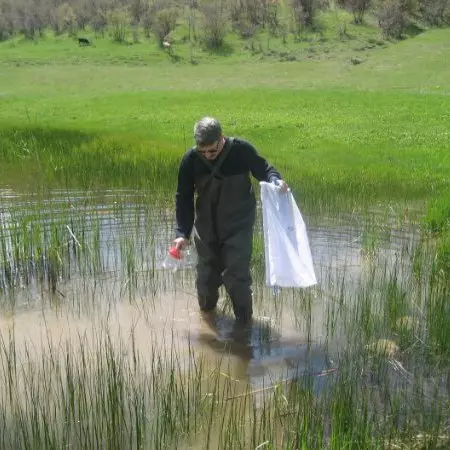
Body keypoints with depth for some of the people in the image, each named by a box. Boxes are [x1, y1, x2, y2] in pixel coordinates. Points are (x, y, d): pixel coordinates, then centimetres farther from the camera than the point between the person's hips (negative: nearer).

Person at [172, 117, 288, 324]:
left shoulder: (242, 150, -19)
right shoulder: (190, 159, -14)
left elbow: (263, 169, 0)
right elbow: (183, 197, -6)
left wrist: (276, 180, -23)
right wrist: (183, 233, -12)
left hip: (238, 226, -3)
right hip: (206, 227, 3)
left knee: (236, 274, -6)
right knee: (206, 270, 16)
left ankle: (244, 319, 15)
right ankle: (206, 306, 42)